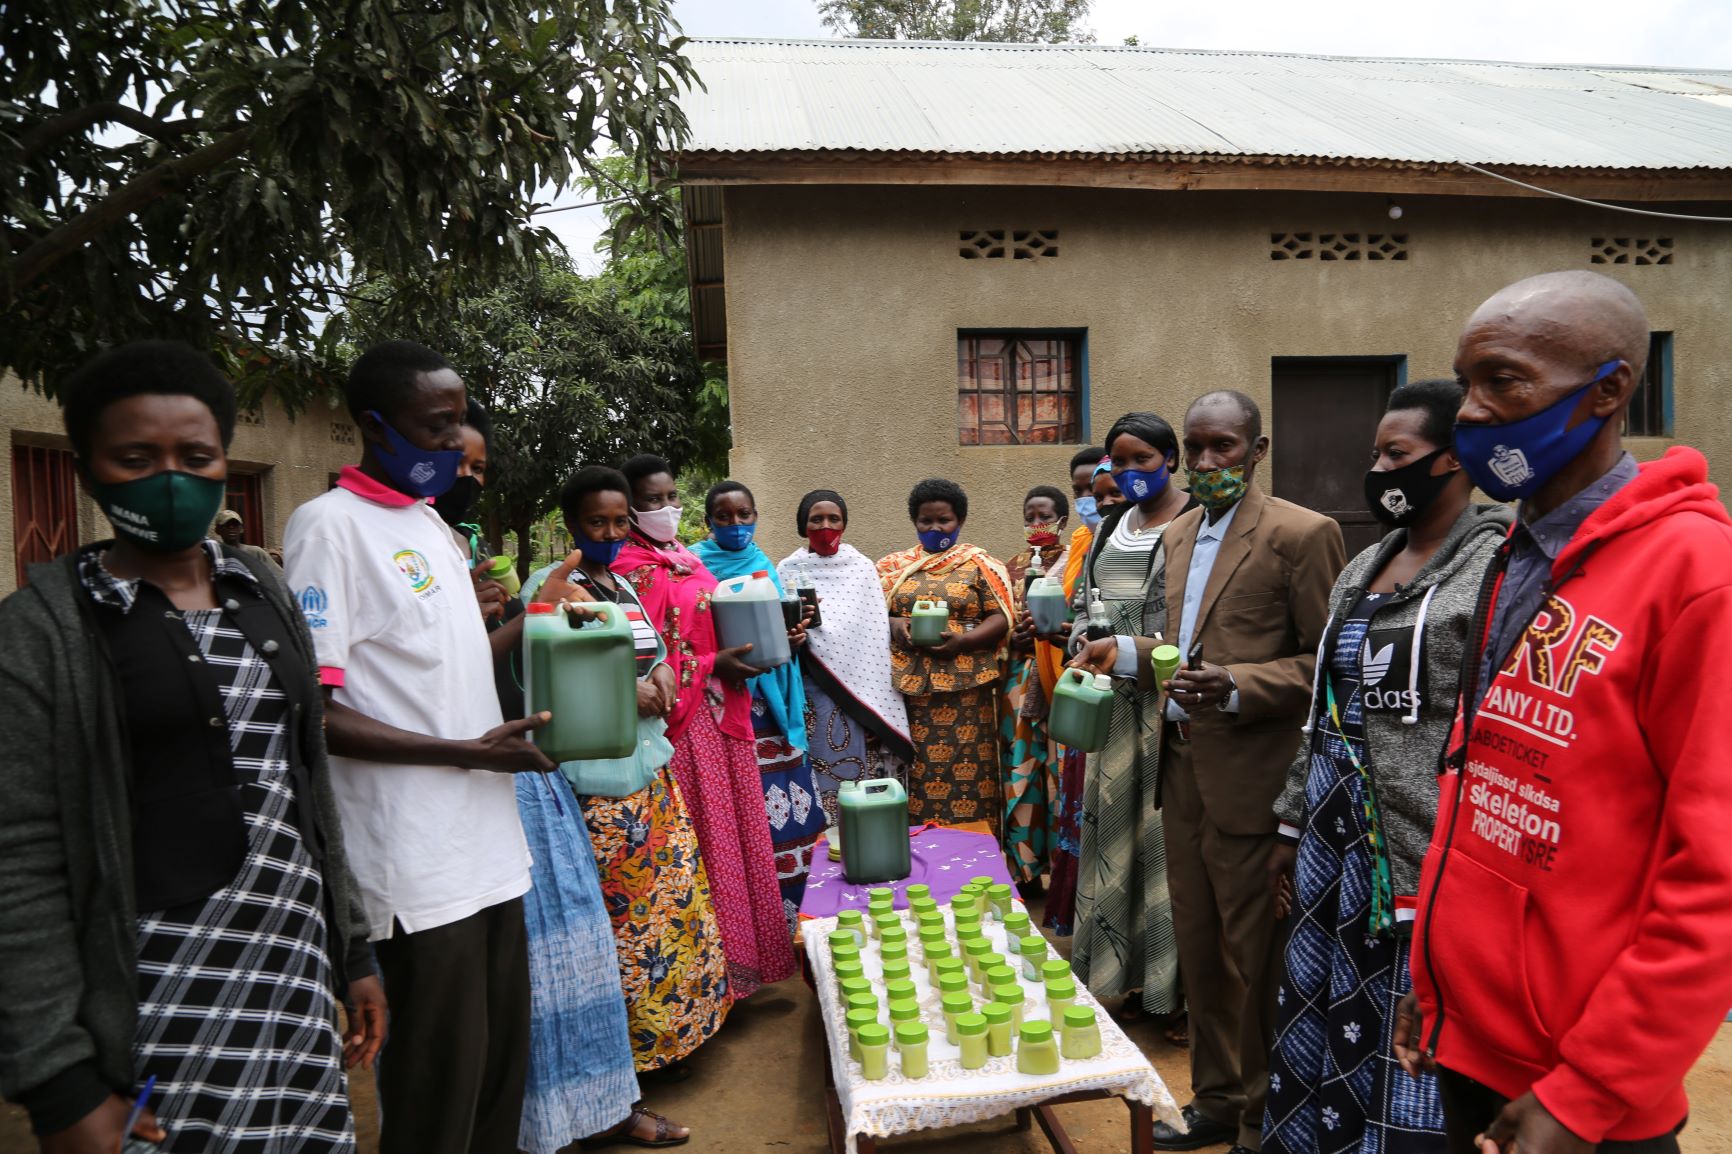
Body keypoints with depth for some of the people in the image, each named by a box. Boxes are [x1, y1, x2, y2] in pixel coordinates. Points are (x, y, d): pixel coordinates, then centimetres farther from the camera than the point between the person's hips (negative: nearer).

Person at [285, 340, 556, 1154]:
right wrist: (471, 752, -20)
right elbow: (311, 712, -16)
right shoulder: (330, 524, -11)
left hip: (489, 844, 8)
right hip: (419, 866, -8)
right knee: (438, 1087, 5)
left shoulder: (431, 520, 14)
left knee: (502, 1062, 17)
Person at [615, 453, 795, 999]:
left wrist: (747, 650, 5)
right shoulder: (632, 570, -8)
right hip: (682, 722, -8)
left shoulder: (689, 560, 16)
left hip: (724, 715, 8)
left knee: (740, 831, 12)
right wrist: (712, 666, -20)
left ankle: (749, 949, 26)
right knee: (705, 838, -1)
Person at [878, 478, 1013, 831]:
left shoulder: (980, 564, 6)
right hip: (907, 685, 2)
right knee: (914, 770, 2)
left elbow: (1001, 618, 0)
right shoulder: (894, 566, 15)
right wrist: (892, 624, -9)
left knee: (967, 772, -2)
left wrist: (962, 640, -15)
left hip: (965, 686, -2)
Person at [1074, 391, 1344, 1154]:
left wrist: (1237, 687, -24)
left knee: (1251, 961, 6)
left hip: (1248, 780, -7)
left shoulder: (1300, 535, -9)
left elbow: (1327, 661, -12)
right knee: (1198, 949, 18)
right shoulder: (1178, 535, 14)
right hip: (1183, 771, 7)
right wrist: (1127, 654, 5)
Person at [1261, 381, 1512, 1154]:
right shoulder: (1365, 567, 13)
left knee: (1408, 1062, 5)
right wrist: (1293, 827, 17)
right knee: (1318, 1041, 16)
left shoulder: (1496, 568, -11)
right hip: (1335, 850, 7)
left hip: (1424, 865, -7)